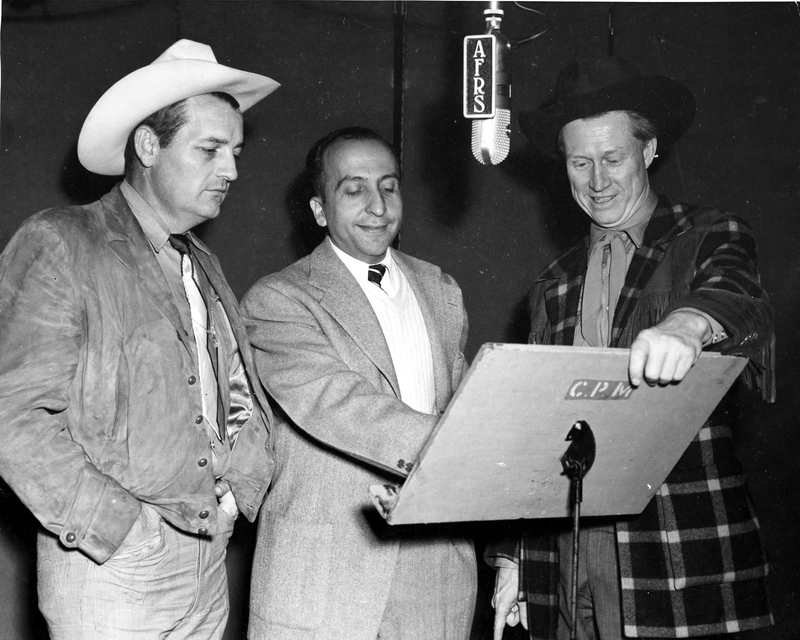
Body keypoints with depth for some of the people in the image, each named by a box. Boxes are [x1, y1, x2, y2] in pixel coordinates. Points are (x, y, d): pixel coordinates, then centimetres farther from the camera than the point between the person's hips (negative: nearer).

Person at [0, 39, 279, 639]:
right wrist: (119, 522, -16)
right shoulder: (58, 246, -8)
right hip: (110, 566, -6)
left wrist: (238, 488, -1)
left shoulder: (203, 265, 14)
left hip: (210, 560, 6)